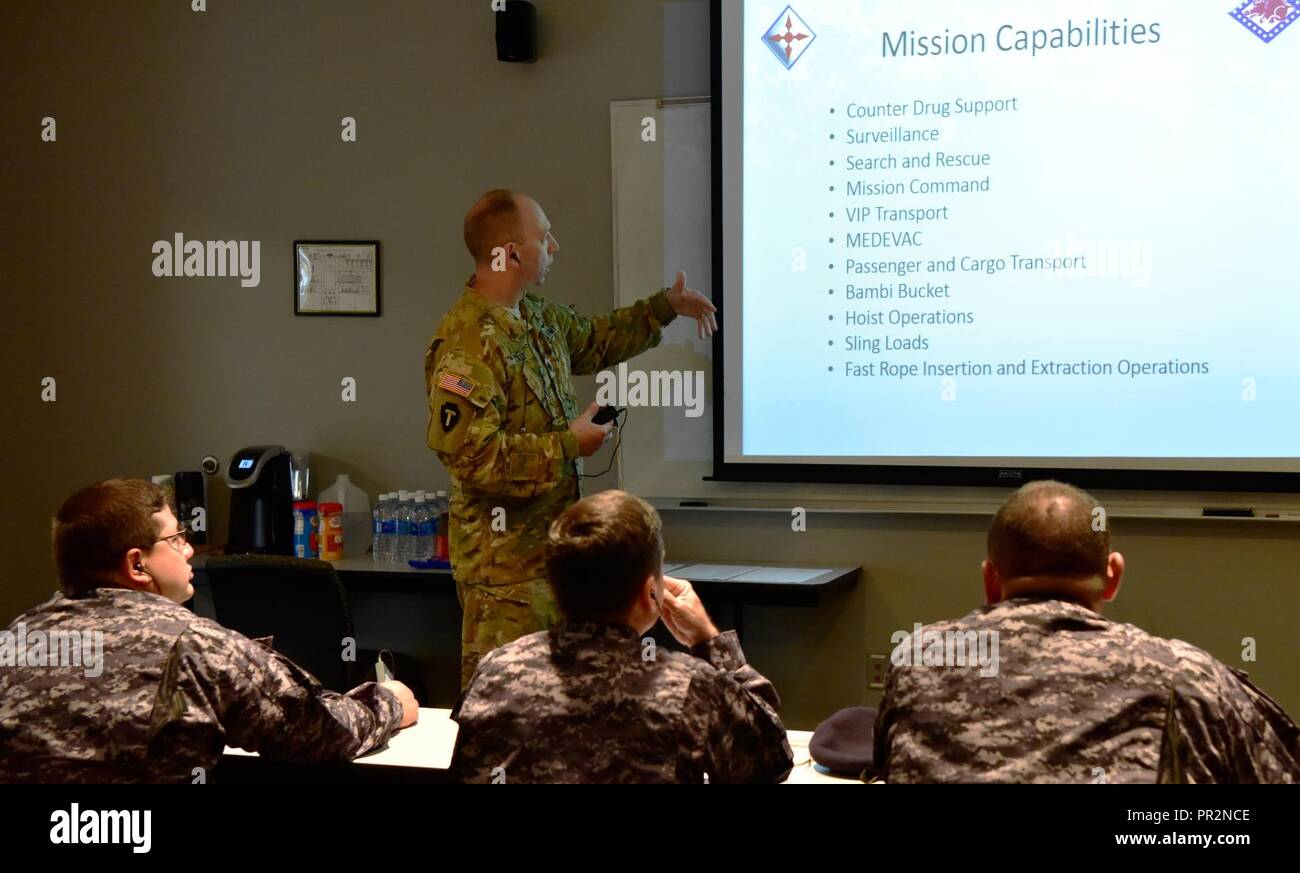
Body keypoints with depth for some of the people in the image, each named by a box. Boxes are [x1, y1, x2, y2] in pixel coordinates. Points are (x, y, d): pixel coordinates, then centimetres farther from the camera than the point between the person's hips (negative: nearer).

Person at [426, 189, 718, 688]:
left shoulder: (539, 318, 10)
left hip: (551, 543, 10)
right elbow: (473, 454, -29)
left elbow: (594, 341, 32)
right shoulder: (467, 343, -22)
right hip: (504, 559, -10)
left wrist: (664, 308, 28)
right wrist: (569, 445, -21)